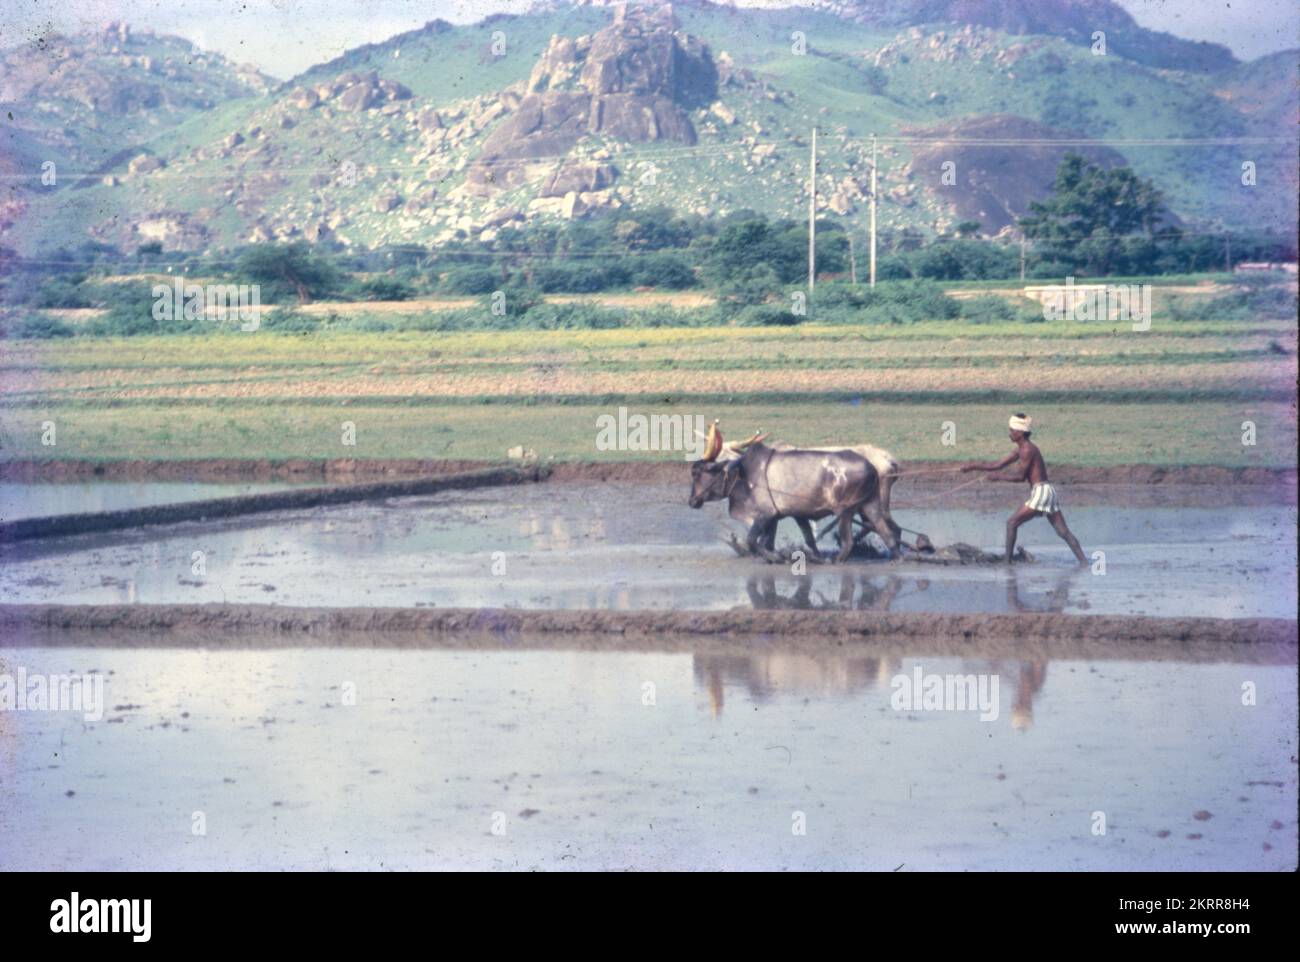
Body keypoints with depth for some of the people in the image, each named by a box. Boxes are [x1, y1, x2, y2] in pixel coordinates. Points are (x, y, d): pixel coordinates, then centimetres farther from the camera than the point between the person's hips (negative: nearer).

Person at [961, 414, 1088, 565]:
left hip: (1040, 491, -10)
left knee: (1012, 523, -4)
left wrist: (998, 477, -4)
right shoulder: (1020, 450, 19)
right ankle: (1083, 560, -2)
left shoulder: (1027, 450, -10)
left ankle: (1007, 561, -4)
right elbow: (997, 465, 20)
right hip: (1048, 491, 10)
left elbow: (1020, 476, -14)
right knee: (1063, 531, 5)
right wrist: (974, 466, 17)